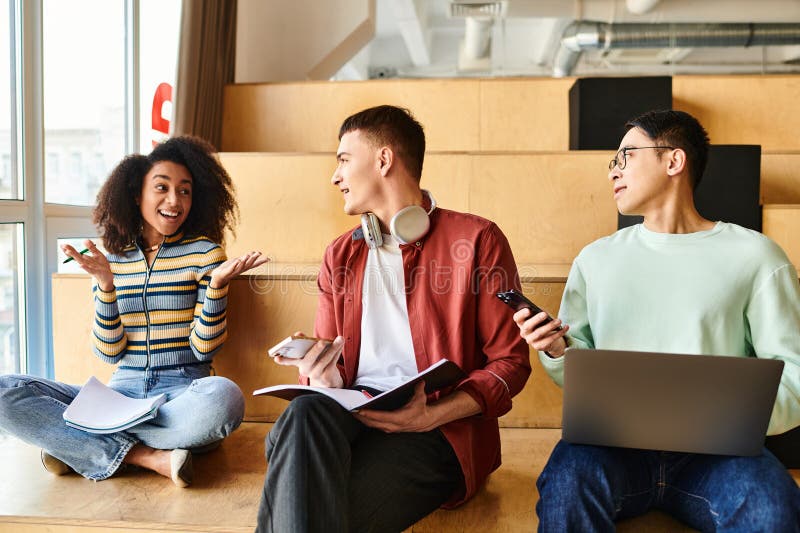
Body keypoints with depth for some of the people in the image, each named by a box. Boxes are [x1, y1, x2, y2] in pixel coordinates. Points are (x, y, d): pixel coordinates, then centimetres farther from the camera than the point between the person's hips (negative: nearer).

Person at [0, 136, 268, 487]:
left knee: (224, 397, -38)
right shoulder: (112, 259, 9)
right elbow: (109, 353, 4)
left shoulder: (204, 252, 1)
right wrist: (105, 284, -9)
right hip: (122, 390, 2)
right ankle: (148, 457, -20)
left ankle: (73, 443, -17)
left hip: (183, 392, -2)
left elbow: (203, 349, -3)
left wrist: (217, 283, -18)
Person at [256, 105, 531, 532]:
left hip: (442, 429, -4)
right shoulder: (341, 255, 19)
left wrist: (431, 416, -16)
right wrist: (321, 375, -6)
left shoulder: (476, 240, 2)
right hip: (353, 411, 5)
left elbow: (510, 362, -2)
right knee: (305, 414, -32)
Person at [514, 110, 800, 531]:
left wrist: (739, 413, -19)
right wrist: (557, 351, -6)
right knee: (567, 481, -32)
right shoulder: (596, 258, 15)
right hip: (612, 442, 1)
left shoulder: (754, 256, 6)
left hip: (714, 450, 0)